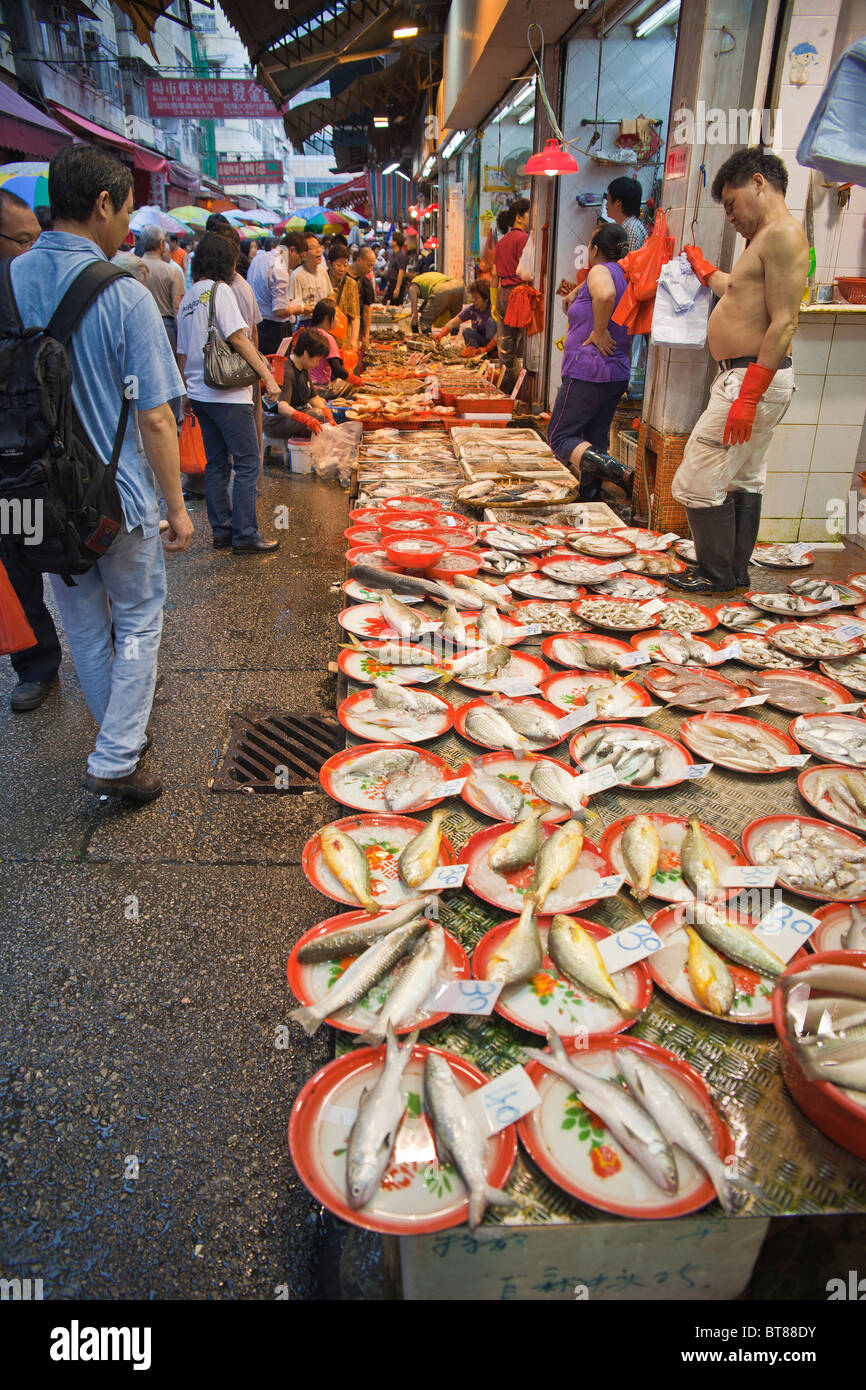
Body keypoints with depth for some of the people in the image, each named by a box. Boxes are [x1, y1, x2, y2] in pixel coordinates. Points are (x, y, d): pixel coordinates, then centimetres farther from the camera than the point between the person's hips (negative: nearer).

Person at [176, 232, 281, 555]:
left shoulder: (188, 297, 15)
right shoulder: (220, 290, -8)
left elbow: (182, 352, 18)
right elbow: (237, 338, -16)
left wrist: (187, 391, 25)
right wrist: (267, 375, -15)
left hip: (199, 392, 9)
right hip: (227, 394, -9)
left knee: (216, 464, 13)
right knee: (247, 463, -4)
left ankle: (221, 531, 17)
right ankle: (245, 535, -3)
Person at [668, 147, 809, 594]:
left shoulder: (783, 232, -14)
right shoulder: (767, 238, 19)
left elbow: (784, 321, -22)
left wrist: (748, 396, -27)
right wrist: (703, 268, 48)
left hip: (753, 379, -11)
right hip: (748, 378, 11)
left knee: (698, 482, -8)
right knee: (744, 480, 14)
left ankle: (717, 575, 2)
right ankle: (736, 572, 23)